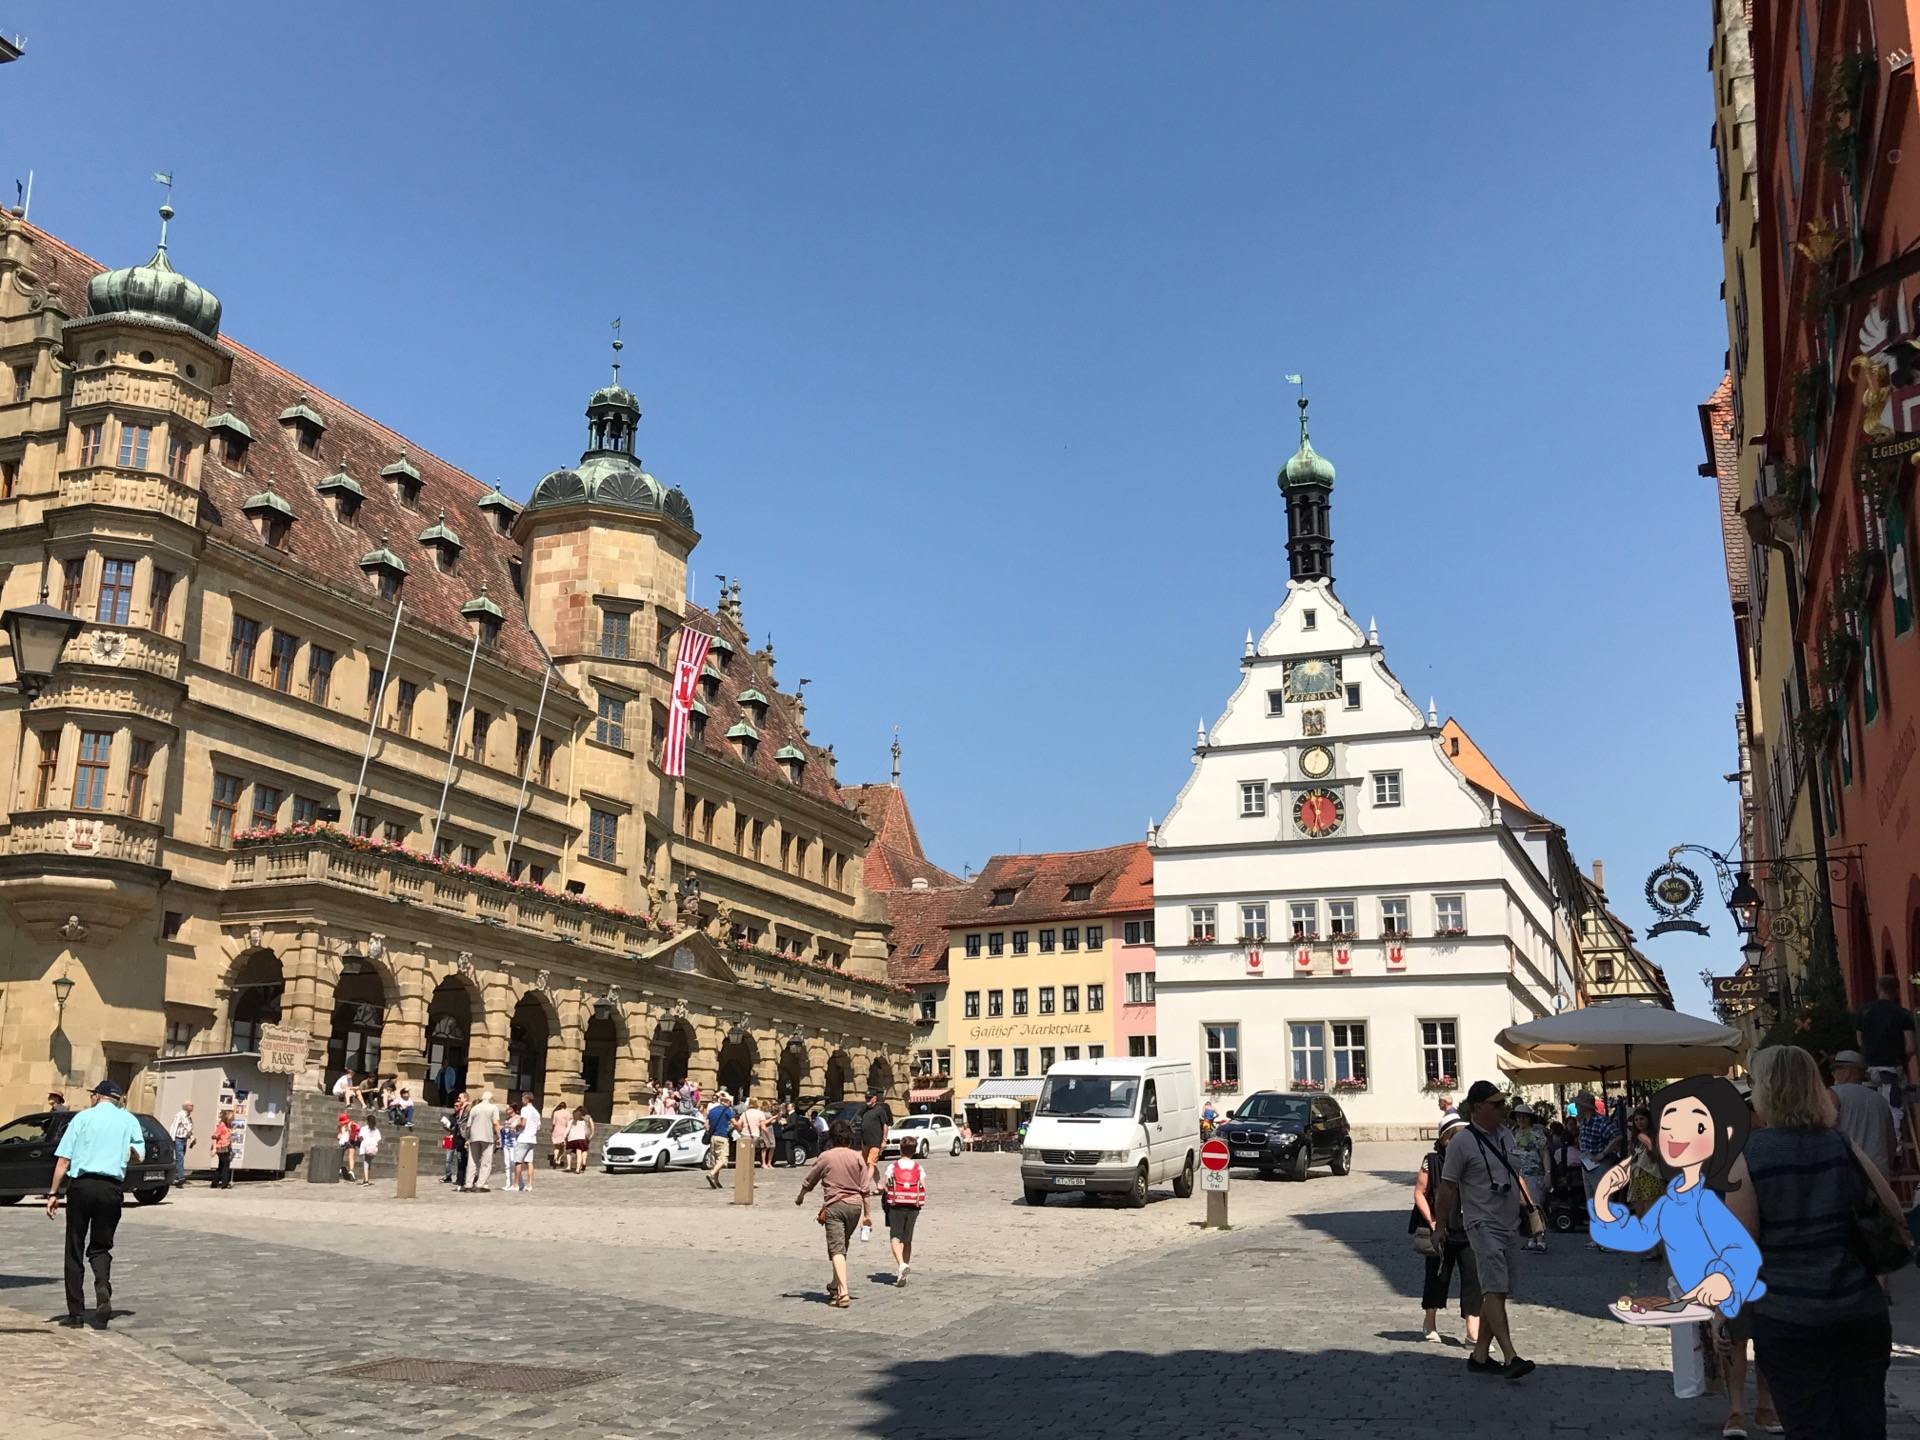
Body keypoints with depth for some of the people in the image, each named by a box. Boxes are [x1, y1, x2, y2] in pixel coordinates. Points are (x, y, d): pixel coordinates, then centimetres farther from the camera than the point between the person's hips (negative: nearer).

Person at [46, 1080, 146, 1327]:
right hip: (111, 1188, 1)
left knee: (75, 1249, 9)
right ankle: (103, 1288, -14)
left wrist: (53, 1192, 1)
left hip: (81, 1184, -1)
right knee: (100, 1247, 14)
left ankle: (76, 1311, 9)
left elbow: (63, 1159, -1)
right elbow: (138, 1155, 5)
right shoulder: (129, 1120, 11)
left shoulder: (83, 1117, 5)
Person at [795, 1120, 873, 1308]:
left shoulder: (826, 1156, -3)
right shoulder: (858, 1157, 2)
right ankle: (835, 1285, 33)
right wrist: (867, 1213, 10)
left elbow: (809, 1181, 9)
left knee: (837, 1250, -8)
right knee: (842, 1248, 20)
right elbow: (865, 1188, 2)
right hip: (855, 1205, 3)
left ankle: (843, 1293, -21)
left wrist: (800, 1197, 28)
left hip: (834, 1205, -3)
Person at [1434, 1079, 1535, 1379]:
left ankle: (1480, 1355, 16)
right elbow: (1447, 1187, -8)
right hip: (1484, 1225, -8)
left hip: (1510, 1225, 8)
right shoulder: (1462, 1143, -11)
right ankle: (1510, 1356, -25)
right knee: (1494, 1289, -18)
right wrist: (1440, 1227, -5)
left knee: (1498, 1292, 9)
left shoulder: (1505, 1136, 11)